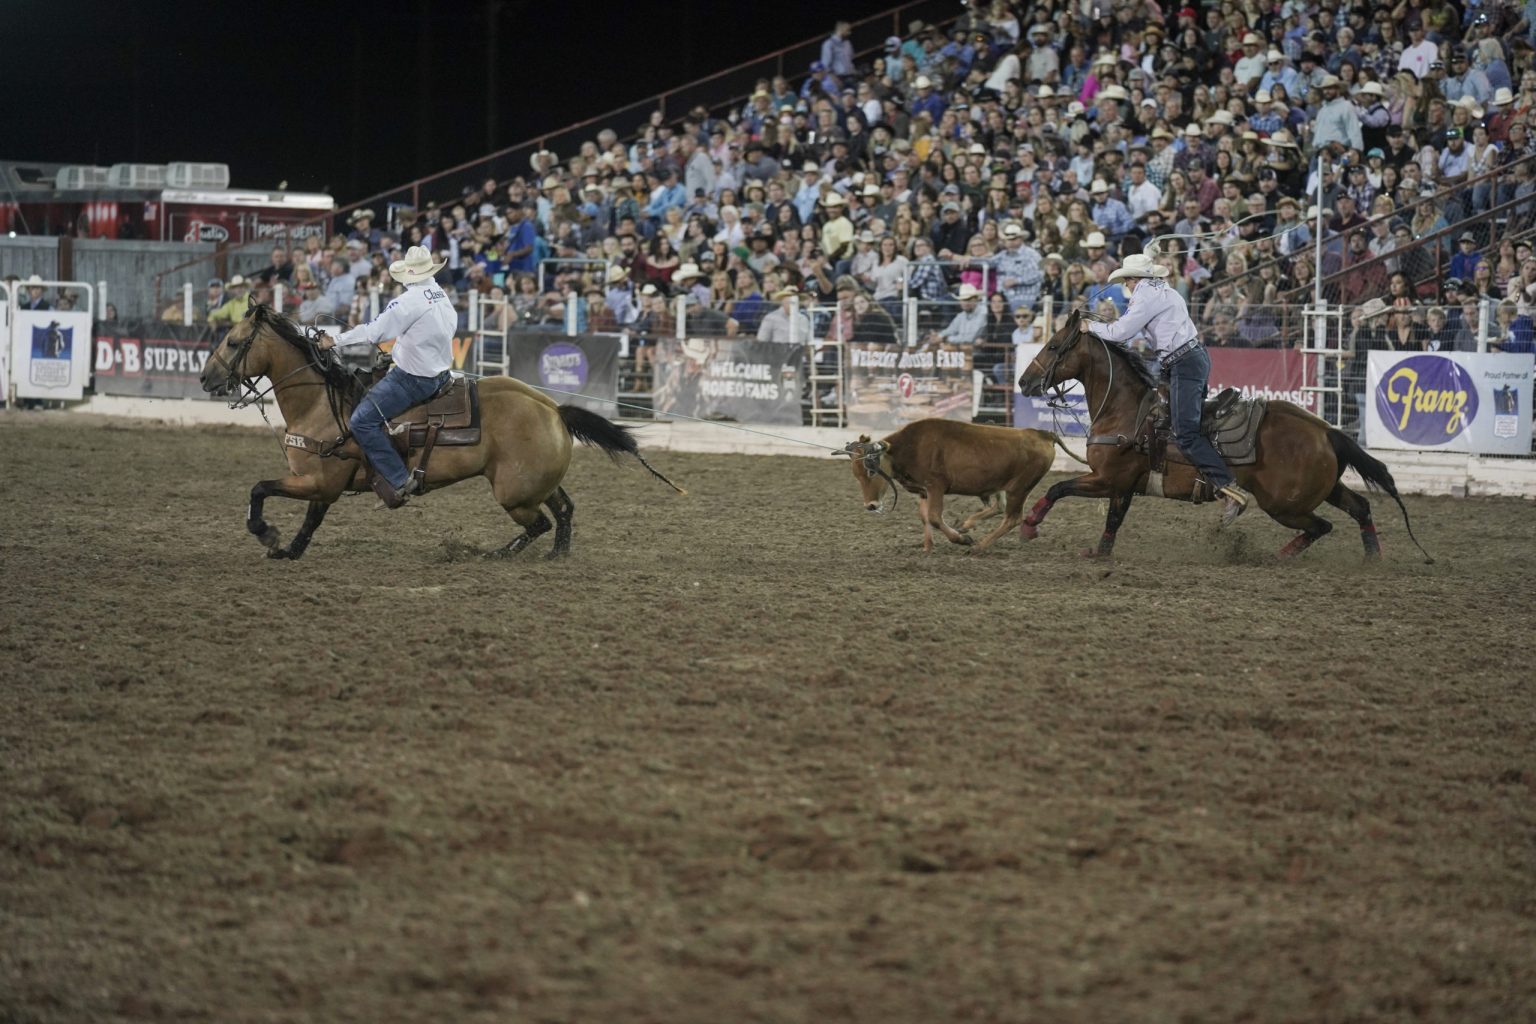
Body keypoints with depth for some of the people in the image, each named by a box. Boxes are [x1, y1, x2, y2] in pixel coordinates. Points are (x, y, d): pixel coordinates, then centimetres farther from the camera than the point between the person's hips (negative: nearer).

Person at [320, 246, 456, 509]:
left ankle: (399, 481, -15)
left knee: (362, 420, -12)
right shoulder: (444, 298, 8)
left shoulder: (409, 301, -19)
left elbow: (372, 332, -21)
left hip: (412, 378, -10)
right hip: (441, 373, 10)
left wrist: (335, 342, -11)